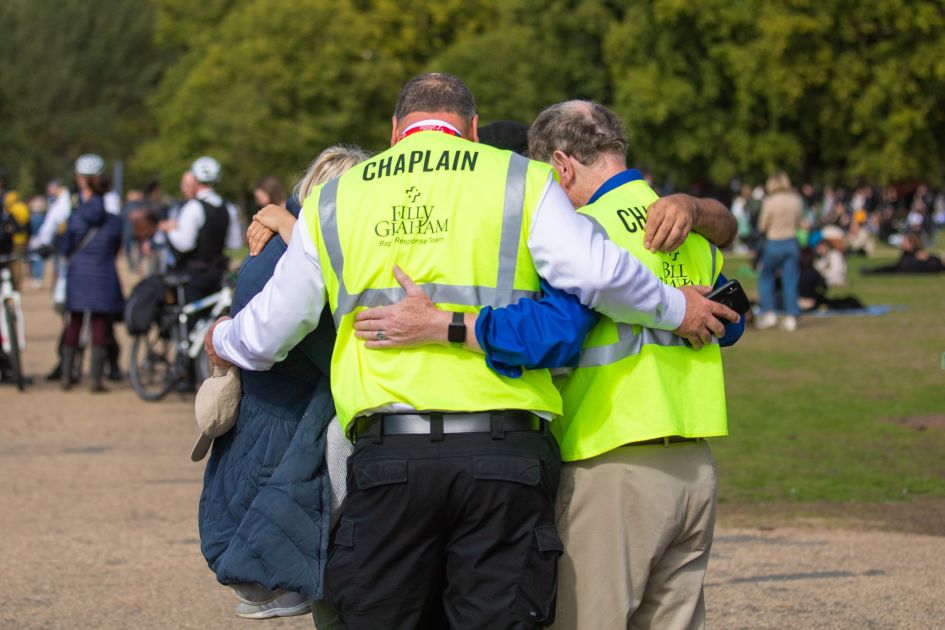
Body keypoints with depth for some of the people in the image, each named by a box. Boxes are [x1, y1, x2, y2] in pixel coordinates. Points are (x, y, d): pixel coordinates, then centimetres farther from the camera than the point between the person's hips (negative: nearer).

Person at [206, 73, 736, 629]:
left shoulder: (333, 201, 16)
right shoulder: (520, 181, 7)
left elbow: (265, 335, 20)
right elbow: (597, 272, -8)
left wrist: (223, 342, 41)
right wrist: (673, 308, 10)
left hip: (389, 457, 2)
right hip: (504, 457, -2)